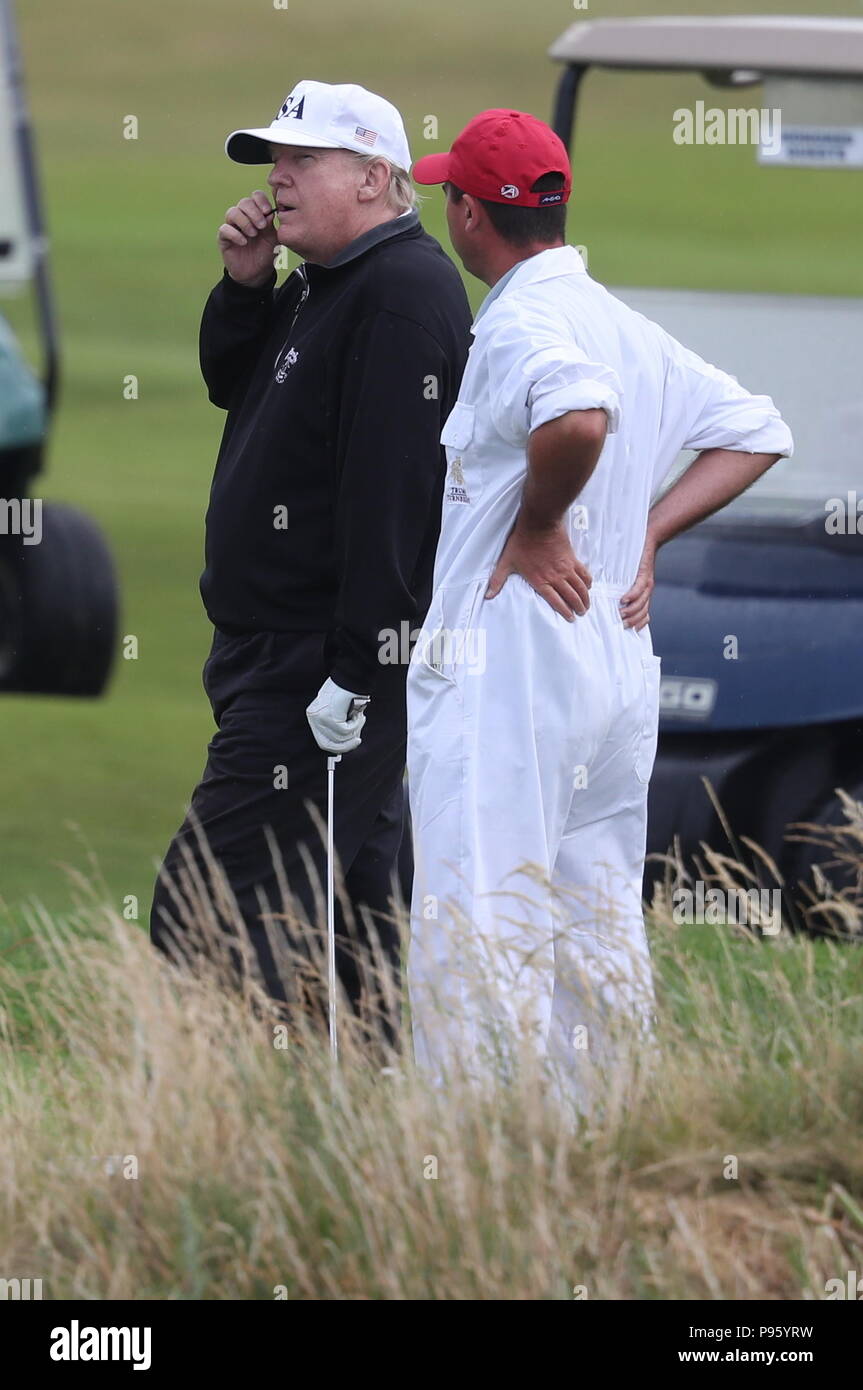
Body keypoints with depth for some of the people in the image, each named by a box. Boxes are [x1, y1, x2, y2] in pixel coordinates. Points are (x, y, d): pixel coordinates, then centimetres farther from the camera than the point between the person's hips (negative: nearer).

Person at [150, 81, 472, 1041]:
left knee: (203, 909, -15)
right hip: (279, 657, 11)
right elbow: (229, 383, 29)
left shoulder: (404, 293, -16)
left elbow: (390, 486, -23)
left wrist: (353, 673, -26)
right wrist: (244, 286, 8)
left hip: (321, 670, -11)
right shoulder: (319, 286, 17)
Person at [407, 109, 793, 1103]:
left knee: (475, 937, -8)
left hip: (504, 675, -9)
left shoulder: (520, 323, -14)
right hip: (620, 674, 9)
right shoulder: (629, 328, 13)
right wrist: (646, 533, 12)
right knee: (598, 935, 13)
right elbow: (756, 430, 20)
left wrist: (536, 526, -19)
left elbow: (578, 418, -35)